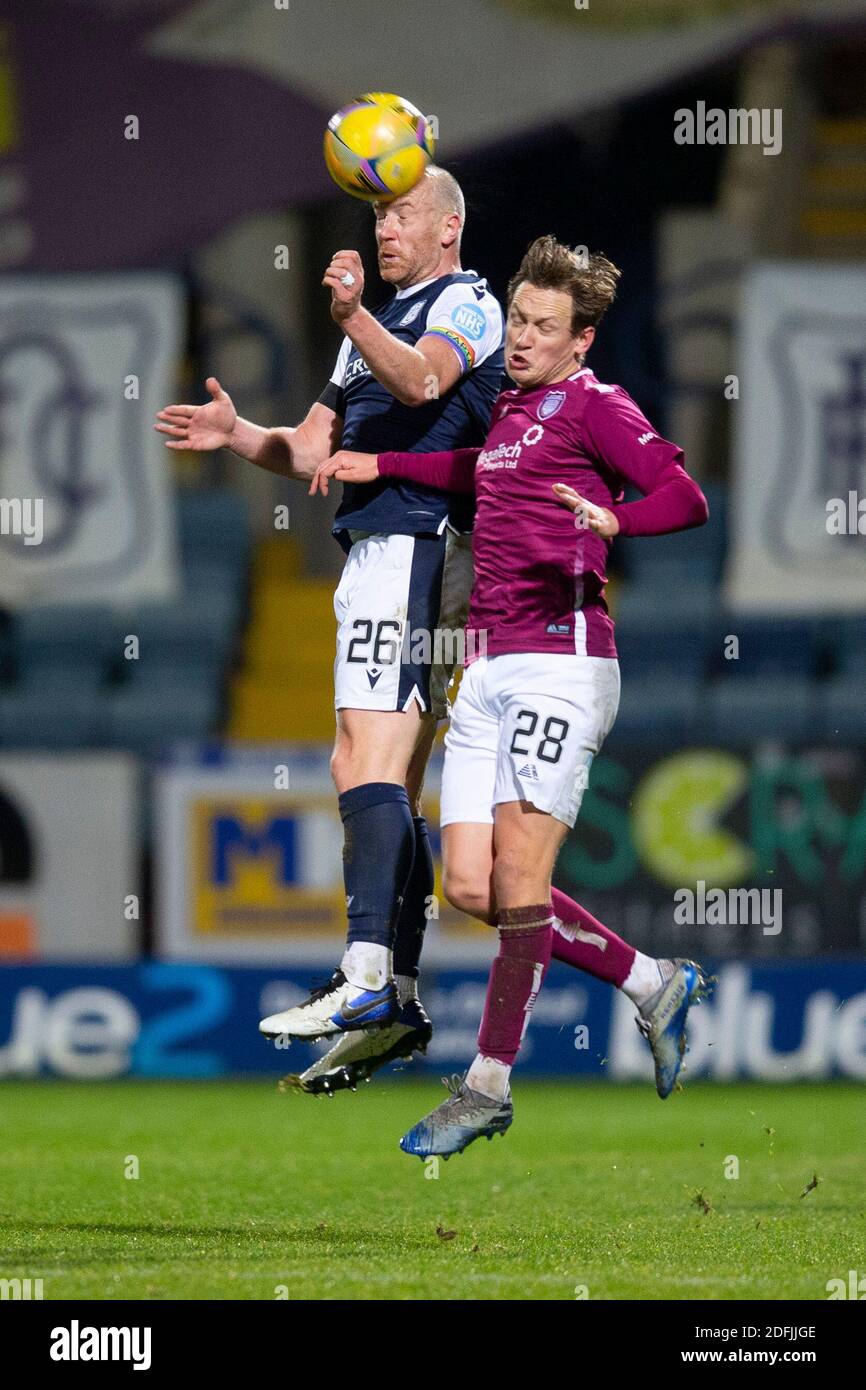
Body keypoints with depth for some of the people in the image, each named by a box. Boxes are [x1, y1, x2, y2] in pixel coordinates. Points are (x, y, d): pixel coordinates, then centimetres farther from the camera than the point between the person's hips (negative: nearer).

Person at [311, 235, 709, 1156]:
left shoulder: (594, 407, -3)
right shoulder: (512, 407, 21)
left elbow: (686, 497, -15)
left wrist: (614, 518, -33)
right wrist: (378, 465, 46)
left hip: (560, 658, -8)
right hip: (488, 667, 8)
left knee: (519, 877, -12)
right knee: (470, 887, 1)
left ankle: (488, 1084, -10)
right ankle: (654, 986, 16)